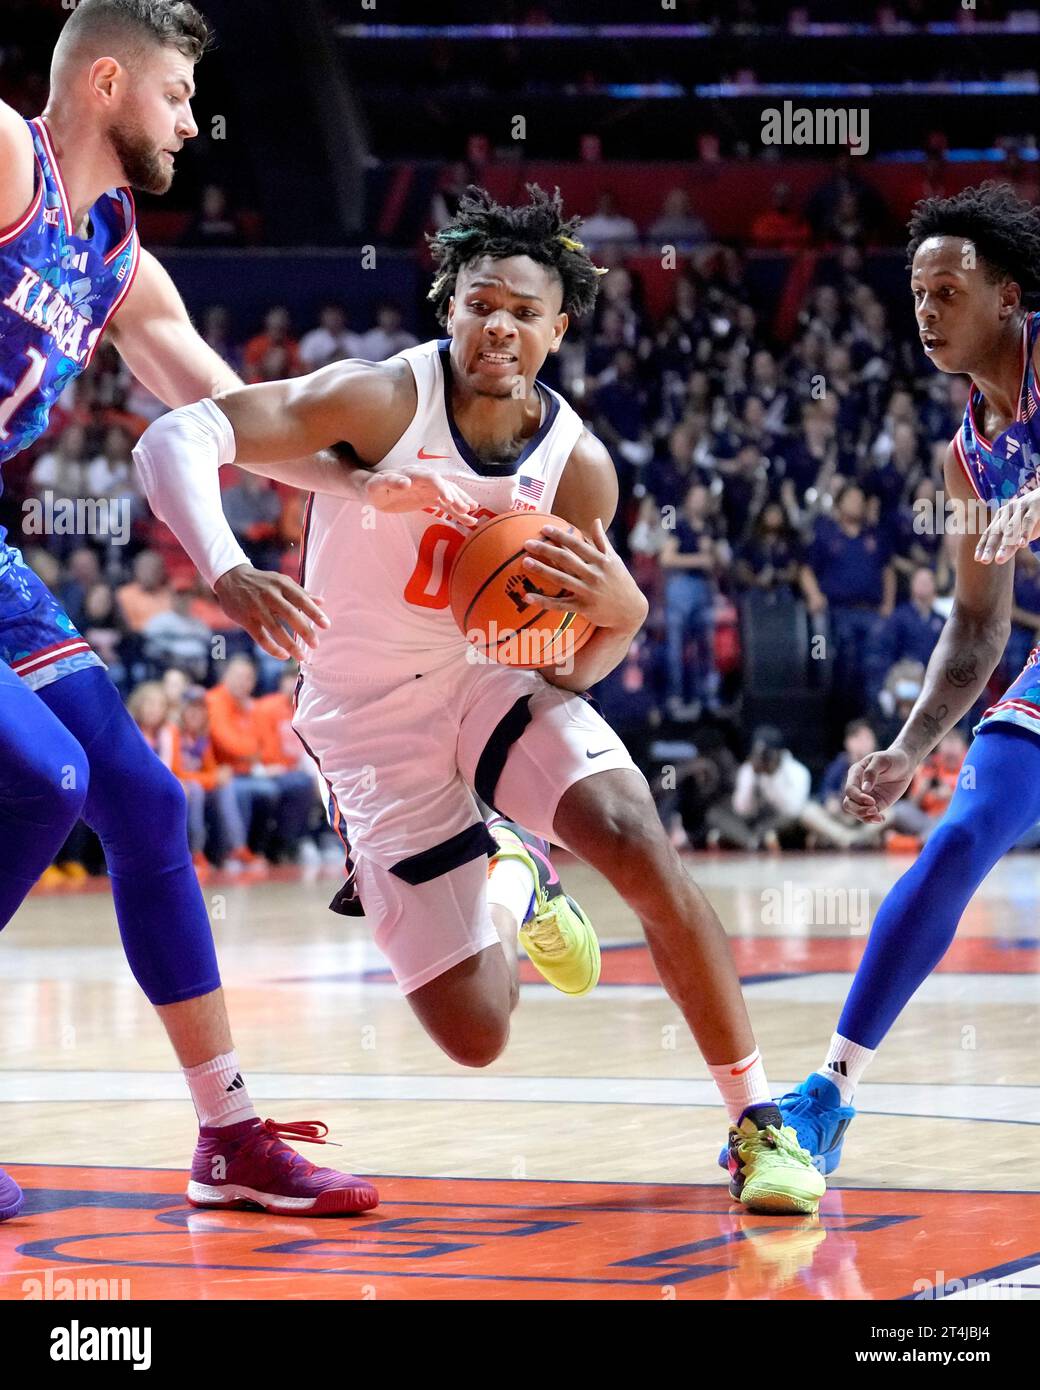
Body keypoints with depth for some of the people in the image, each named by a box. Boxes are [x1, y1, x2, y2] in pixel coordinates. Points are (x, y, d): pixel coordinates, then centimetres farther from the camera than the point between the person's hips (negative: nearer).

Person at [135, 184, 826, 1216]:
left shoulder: (578, 465, -8)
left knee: (637, 841, -28)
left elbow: (575, 662, 5)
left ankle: (755, 1122, -11)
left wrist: (616, 606, -20)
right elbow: (174, 440, -28)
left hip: (493, 676, 3)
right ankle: (511, 883, 28)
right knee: (475, 1035, -10)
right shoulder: (383, 398, -20)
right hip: (371, 715, -3)